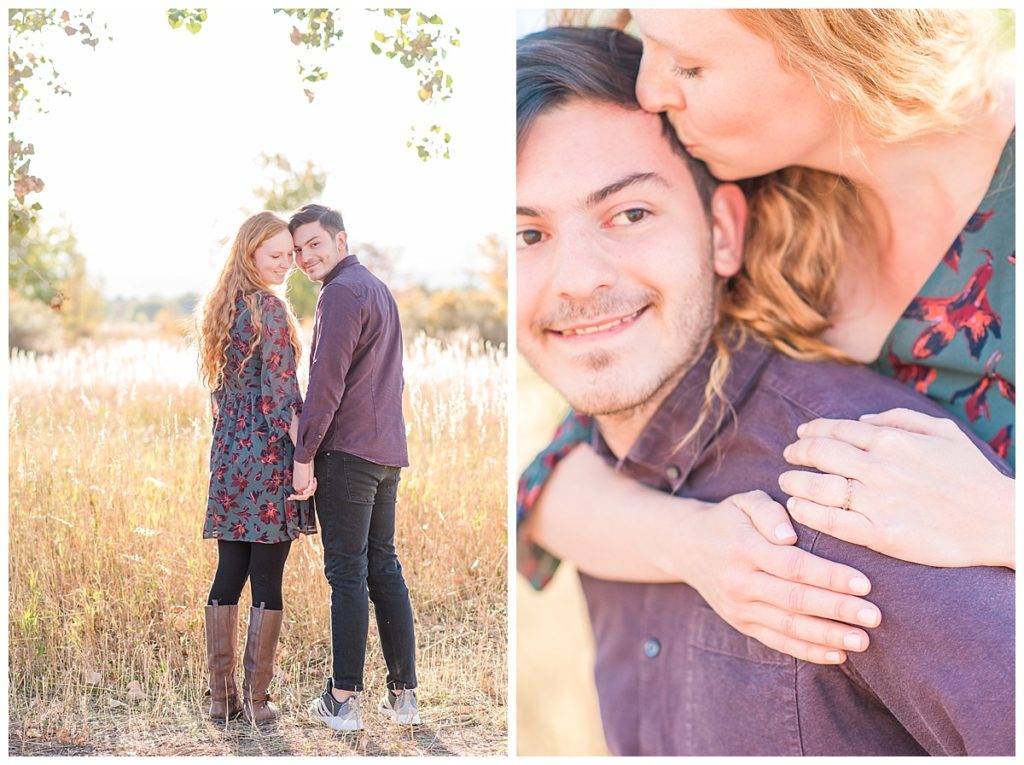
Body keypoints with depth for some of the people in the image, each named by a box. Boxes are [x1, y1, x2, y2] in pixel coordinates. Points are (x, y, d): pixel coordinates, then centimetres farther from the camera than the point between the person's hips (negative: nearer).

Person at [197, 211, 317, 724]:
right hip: (269, 455, -7)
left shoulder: (221, 307, 13)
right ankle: (257, 699, 3)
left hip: (228, 455, 7)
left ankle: (221, 696, 13)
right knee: (267, 580, -1)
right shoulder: (270, 308, -11)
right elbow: (279, 392, -16)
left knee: (228, 575, 9)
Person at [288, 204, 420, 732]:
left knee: (347, 573, -5)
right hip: (387, 451, 9)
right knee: (383, 567, 11)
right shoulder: (380, 290, 19)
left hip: (347, 451, -9)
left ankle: (343, 701, -2)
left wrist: (304, 454, -13)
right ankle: (403, 694, 13)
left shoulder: (341, 293, -11)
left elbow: (327, 382, -17)